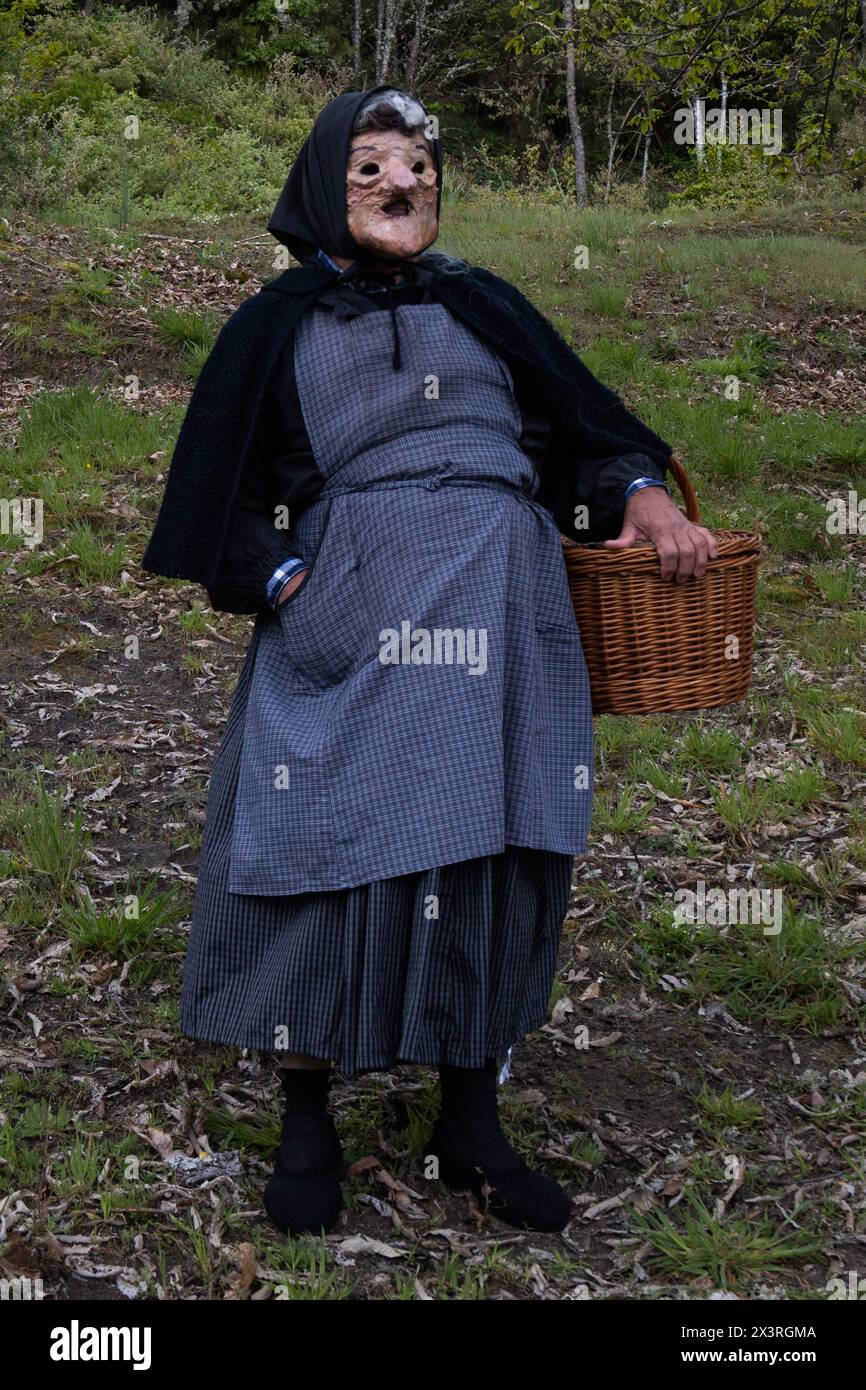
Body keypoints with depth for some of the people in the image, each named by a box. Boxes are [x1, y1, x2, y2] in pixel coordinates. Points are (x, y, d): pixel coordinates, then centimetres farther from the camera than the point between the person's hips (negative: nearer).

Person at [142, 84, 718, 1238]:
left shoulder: (483, 305, 19)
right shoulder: (278, 325, 11)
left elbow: (579, 422, 16)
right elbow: (233, 491, 8)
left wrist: (641, 491, -3)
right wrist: (288, 585, -7)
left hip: (501, 620, 3)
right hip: (349, 624, -2)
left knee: (491, 859, 3)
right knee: (335, 852, -3)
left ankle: (470, 1129, 16)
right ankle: (306, 1125, 13)